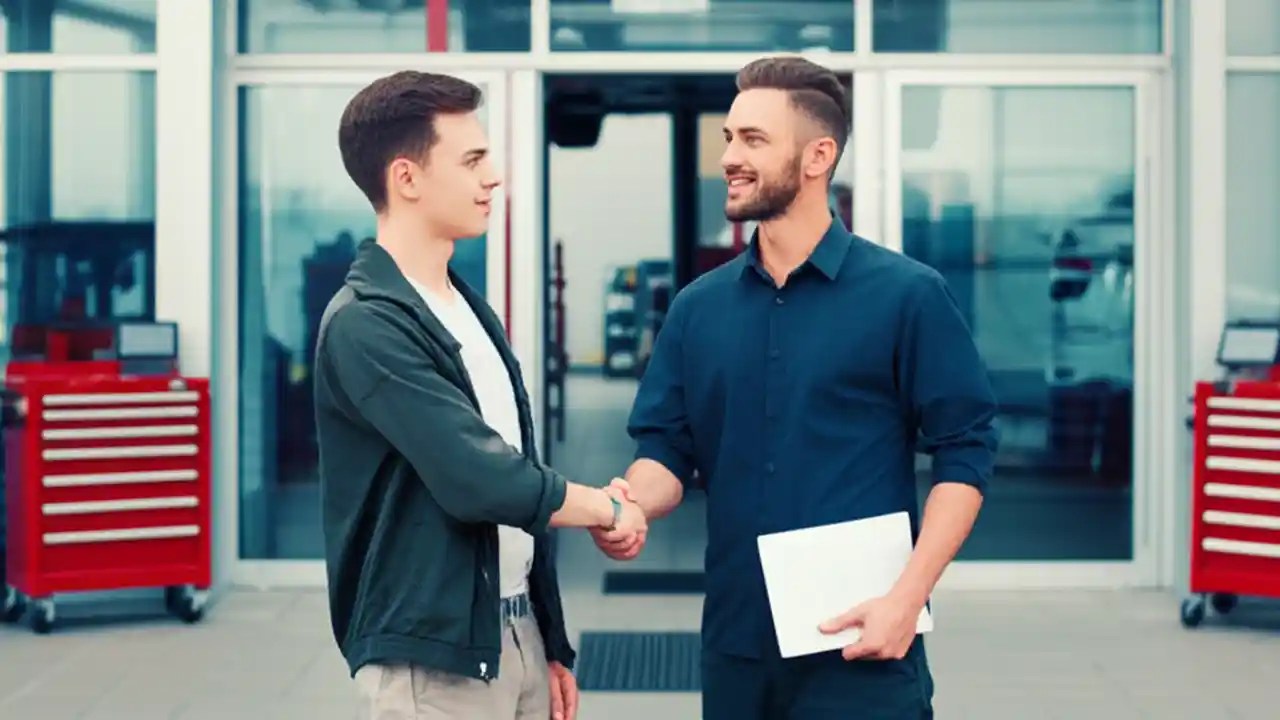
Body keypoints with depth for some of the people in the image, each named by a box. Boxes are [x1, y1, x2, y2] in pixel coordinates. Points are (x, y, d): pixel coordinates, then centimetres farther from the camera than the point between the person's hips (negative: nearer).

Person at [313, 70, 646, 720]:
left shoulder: (470, 310, 13)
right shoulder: (366, 325, -15)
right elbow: (482, 481, -23)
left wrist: (549, 643, 16)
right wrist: (606, 506, -6)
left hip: (517, 635, 8)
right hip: (432, 655, -8)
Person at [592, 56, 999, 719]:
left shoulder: (906, 295, -4)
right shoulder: (698, 307, 8)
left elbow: (964, 452, -6)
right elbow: (666, 447, 8)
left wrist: (907, 597, -15)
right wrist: (630, 506, -15)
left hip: (861, 646, -4)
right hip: (735, 644, 4)